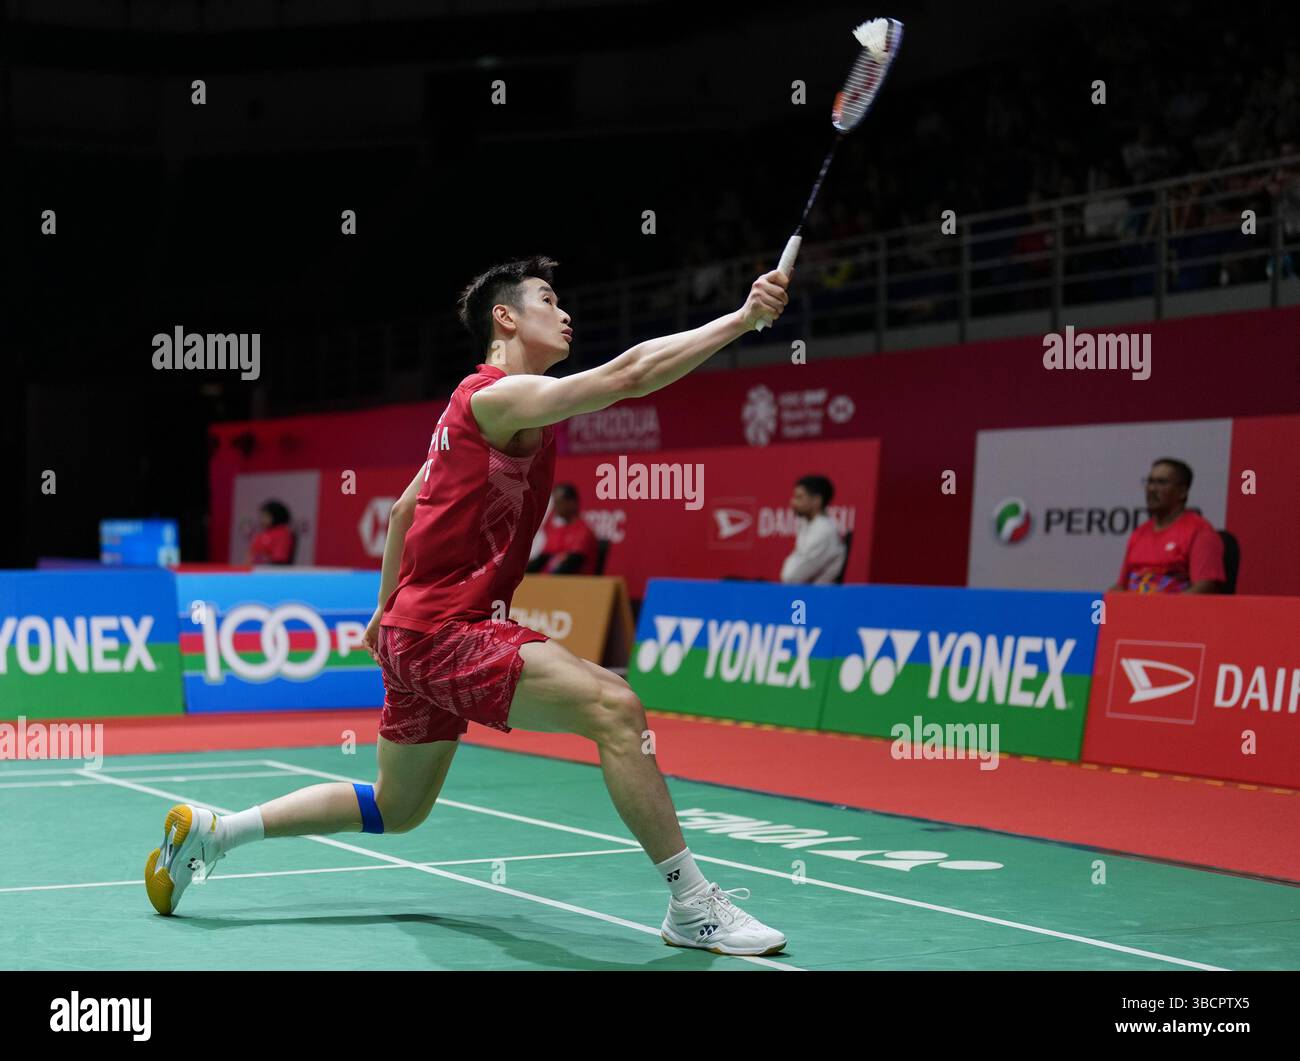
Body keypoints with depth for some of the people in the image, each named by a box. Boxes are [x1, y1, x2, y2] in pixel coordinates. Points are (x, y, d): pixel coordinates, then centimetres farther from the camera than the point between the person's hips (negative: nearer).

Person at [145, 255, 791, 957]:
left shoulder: (472, 407, 17)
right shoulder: (499, 395, -14)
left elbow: (404, 509, 27)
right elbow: (628, 374, -27)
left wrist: (388, 607, 34)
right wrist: (743, 317, -27)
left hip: (413, 628, 11)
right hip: (448, 630, -11)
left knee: (396, 810, 21)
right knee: (614, 706, -23)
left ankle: (208, 831, 28)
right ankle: (693, 908, -20)